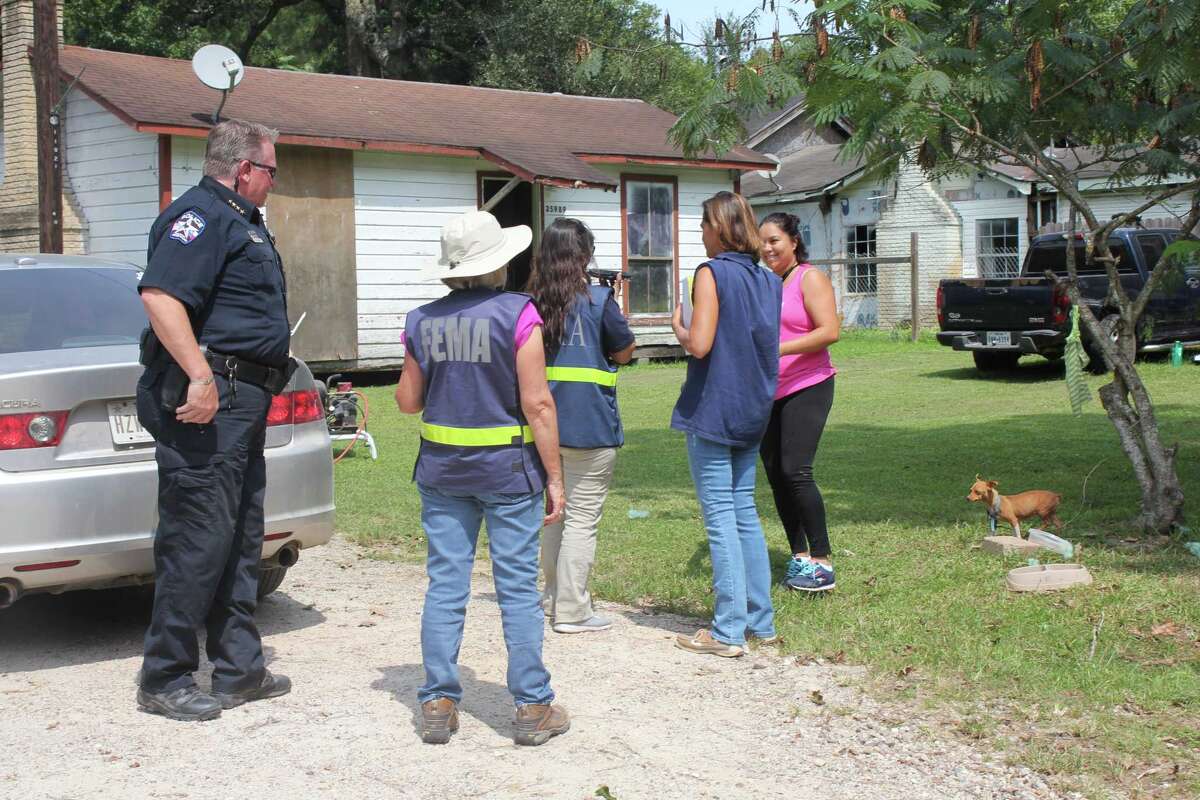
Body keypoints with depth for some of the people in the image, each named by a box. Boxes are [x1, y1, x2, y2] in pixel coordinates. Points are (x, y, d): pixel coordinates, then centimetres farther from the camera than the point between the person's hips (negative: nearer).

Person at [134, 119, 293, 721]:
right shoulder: (200, 215, -11)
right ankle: (164, 680, 1)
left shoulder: (239, 220, 22)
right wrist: (201, 375, -31)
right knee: (198, 541, -8)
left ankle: (238, 670, 22)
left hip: (241, 401, 11)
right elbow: (160, 294, -25)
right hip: (208, 399, -11)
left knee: (240, 540, 14)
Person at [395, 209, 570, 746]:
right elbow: (537, 403, -13)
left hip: (441, 468, 3)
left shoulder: (422, 321, 1)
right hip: (508, 468, -3)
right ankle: (532, 707, 10)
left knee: (445, 586, 9)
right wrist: (554, 476, -6)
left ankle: (438, 704, 13)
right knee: (518, 589, 4)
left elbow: (408, 401, 8)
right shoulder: (517, 314, -11)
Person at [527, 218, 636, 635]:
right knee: (582, 518, -1)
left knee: (554, 512, 19)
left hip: (546, 423, 5)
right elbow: (623, 353, 1)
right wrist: (620, 322, 17)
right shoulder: (598, 299, -9)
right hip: (591, 425, -5)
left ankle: (553, 597, 30)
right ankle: (572, 611, 0)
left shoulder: (533, 303, 4)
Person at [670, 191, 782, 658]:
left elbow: (700, 344, -19)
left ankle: (728, 632, -2)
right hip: (753, 410, 7)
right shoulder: (768, 279, 9)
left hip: (712, 410, -7)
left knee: (720, 517, -4)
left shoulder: (712, 274, -12)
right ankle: (761, 619, 19)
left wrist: (678, 327, -1)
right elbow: (772, 347, 14)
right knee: (744, 511, 15)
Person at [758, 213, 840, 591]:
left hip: (807, 387, -7)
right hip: (768, 392, 7)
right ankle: (799, 557, 15)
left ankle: (822, 562, -8)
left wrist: (780, 348, -23)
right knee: (774, 473, 6)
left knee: (795, 471, -14)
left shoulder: (810, 278, -5)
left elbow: (830, 330, -15)